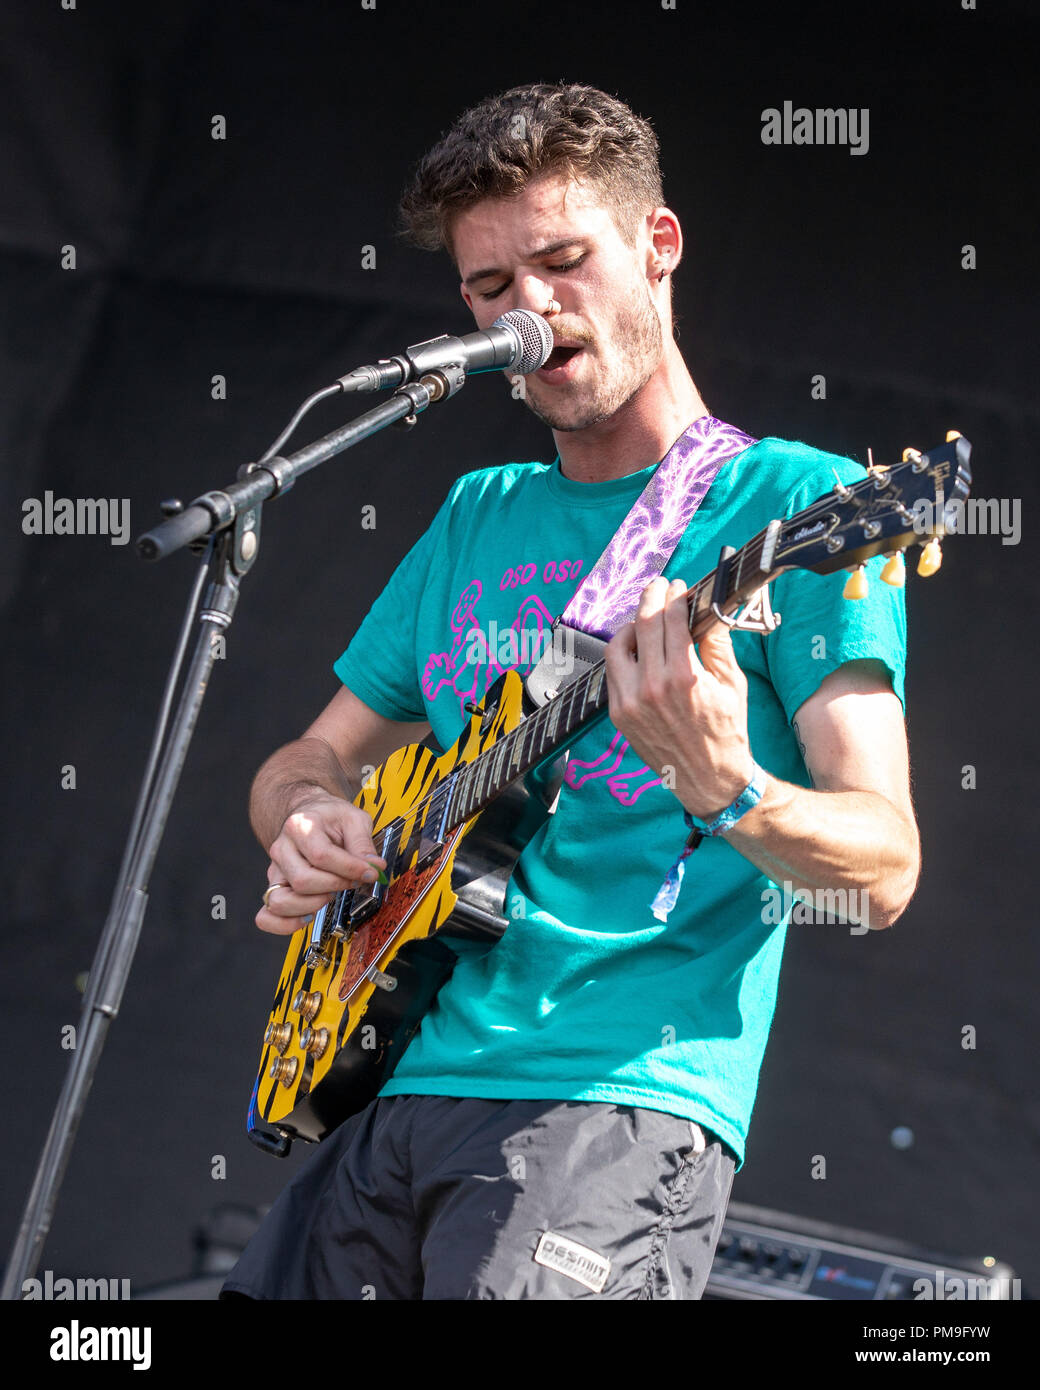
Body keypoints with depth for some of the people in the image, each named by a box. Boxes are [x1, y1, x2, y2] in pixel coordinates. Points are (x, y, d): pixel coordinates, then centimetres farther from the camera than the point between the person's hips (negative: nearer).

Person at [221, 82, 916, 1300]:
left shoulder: (790, 505, 0)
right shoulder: (477, 521, 20)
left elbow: (883, 870, -8)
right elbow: (306, 762, 27)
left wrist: (721, 790, -29)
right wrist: (309, 821, 3)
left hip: (617, 1100, -6)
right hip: (388, 1092, 6)